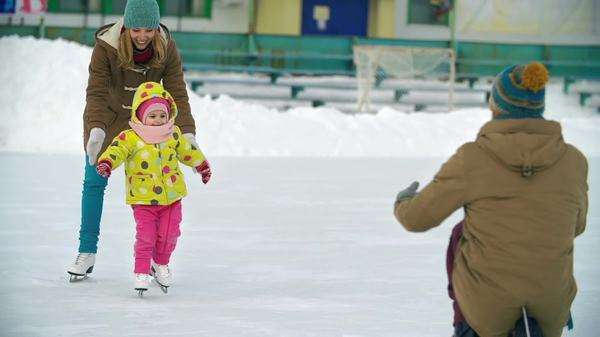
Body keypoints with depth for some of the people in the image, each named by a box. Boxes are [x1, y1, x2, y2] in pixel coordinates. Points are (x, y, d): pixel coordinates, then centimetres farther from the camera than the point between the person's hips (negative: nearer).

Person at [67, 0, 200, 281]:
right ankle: (87, 253, 8)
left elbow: (177, 94, -20)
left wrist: (187, 133, -33)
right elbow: (96, 93, -29)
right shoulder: (106, 46, -28)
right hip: (106, 117, -1)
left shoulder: (167, 49, -21)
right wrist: (96, 130, -45)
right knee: (94, 182, -1)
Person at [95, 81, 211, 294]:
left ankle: (161, 264, 33)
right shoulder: (131, 138, -13)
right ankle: (142, 272, 4)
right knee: (145, 236, -8)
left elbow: (187, 150, 21)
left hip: (171, 196, 4)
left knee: (168, 235, 9)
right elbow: (117, 150, -28)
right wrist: (106, 162, -49)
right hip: (143, 199, -4)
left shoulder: (173, 135, 3)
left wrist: (202, 165, 35)